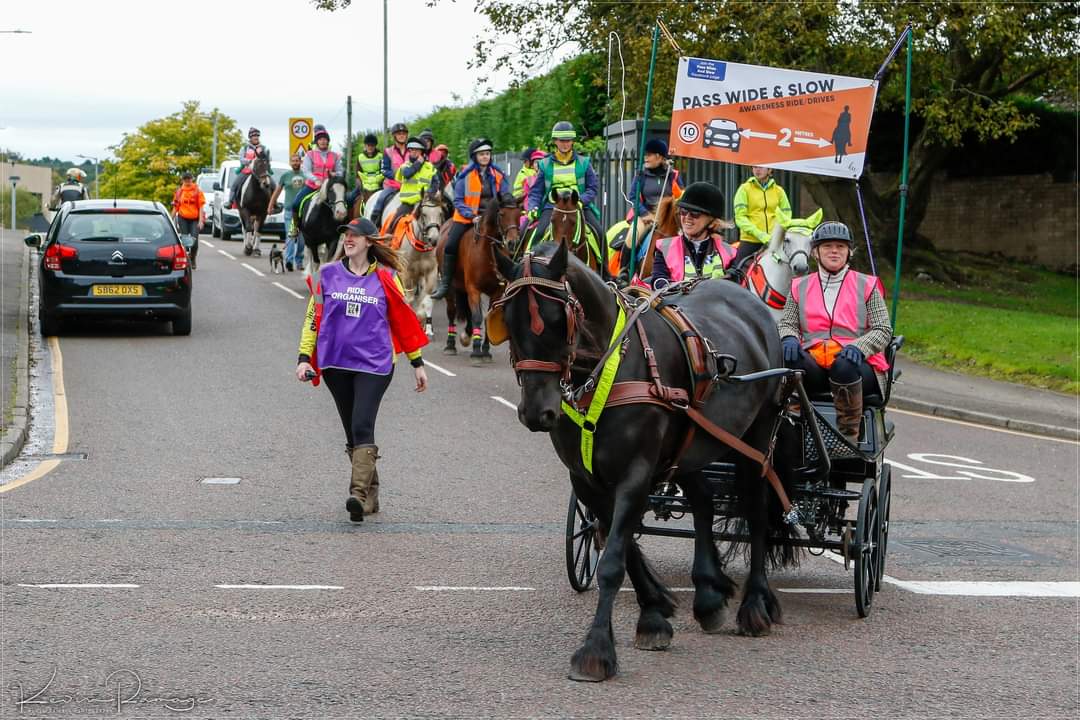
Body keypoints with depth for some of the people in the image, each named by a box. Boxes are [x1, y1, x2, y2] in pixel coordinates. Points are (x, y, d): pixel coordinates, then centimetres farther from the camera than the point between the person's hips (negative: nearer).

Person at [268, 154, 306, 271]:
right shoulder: (285, 175, 4)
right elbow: (277, 191, 10)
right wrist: (270, 206, 9)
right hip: (290, 209, -2)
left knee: (302, 238, 7)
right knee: (291, 236, -13)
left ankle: (299, 261, 19)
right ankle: (289, 260, -21)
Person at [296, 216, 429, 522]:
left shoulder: (385, 277, 2)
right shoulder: (328, 274, 7)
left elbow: (403, 319, 9)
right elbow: (313, 317, 10)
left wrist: (417, 363, 11)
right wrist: (304, 357, 3)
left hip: (374, 364, -3)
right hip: (335, 364, 3)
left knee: (362, 427, -18)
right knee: (352, 433, 8)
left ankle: (359, 494, -27)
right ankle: (371, 494, 19)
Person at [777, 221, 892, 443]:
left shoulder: (866, 286, 14)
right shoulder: (801, 286, 21)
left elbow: (883, 330, 7)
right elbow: (787, 323, 16)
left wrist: (859, 347, -15)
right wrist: (790, 338, -10)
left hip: (858, 364, -1)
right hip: (813, 363, 1)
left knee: (843, 367, -39)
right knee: (789, 356, -34)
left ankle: (849, 437, -26)